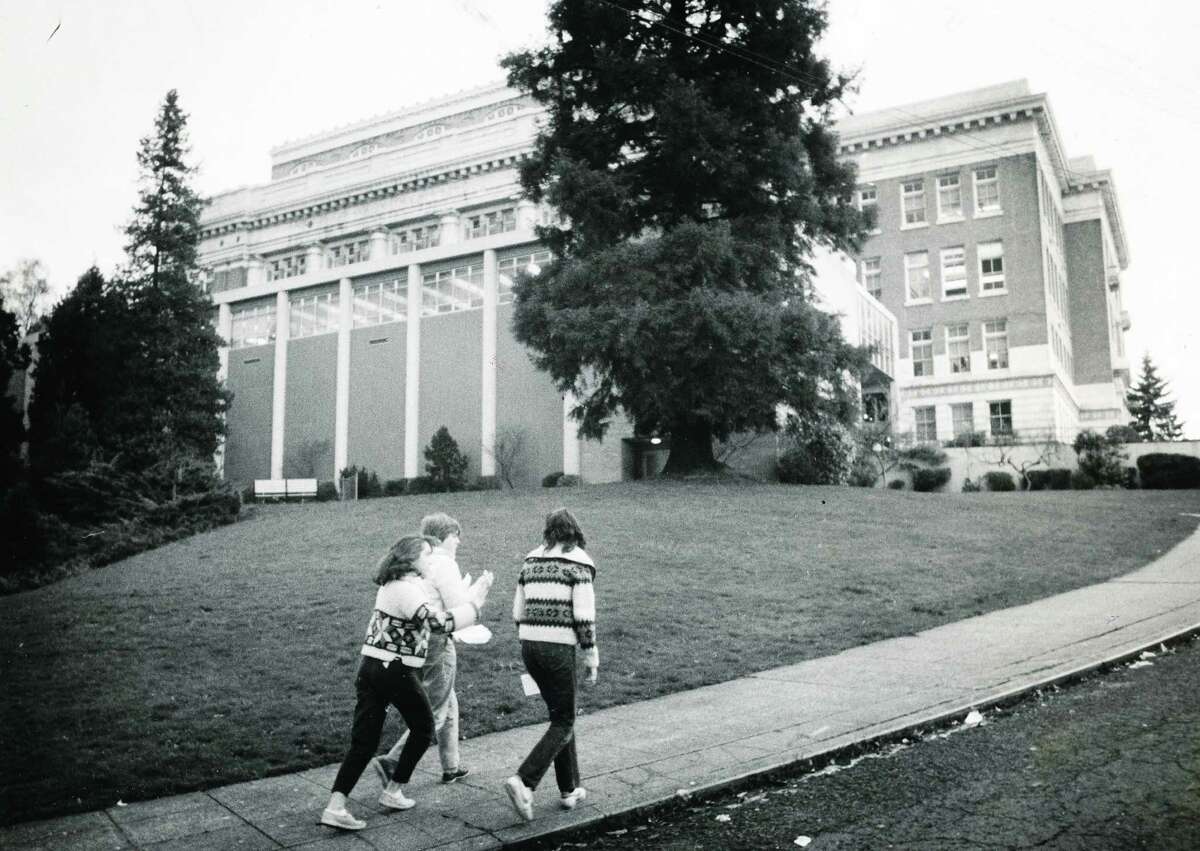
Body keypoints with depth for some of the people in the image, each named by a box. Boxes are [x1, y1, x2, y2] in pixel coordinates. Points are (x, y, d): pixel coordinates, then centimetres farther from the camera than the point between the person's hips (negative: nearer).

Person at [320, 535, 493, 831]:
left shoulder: (390, 585, 15)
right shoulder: (408, 588, -16)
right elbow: (439, 623, -26)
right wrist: (475, 602, -20)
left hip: (370, 666, 8)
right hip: (396, 671, -8)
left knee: (363, 741, 7)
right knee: (423, 728, 14)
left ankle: (335, 807, 0)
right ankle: (393, 792, 20)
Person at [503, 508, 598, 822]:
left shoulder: (531, 562, 11)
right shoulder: (578, 563, -6)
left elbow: (518, 612, 12)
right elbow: (584, 616, -11)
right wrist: (591, 658, -3)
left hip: (529, 645, 6)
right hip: (559, 649, -6)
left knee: (560, 715, 19)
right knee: (563, 724, 5)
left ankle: (569, 790, 24)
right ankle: (523, 782, -10)